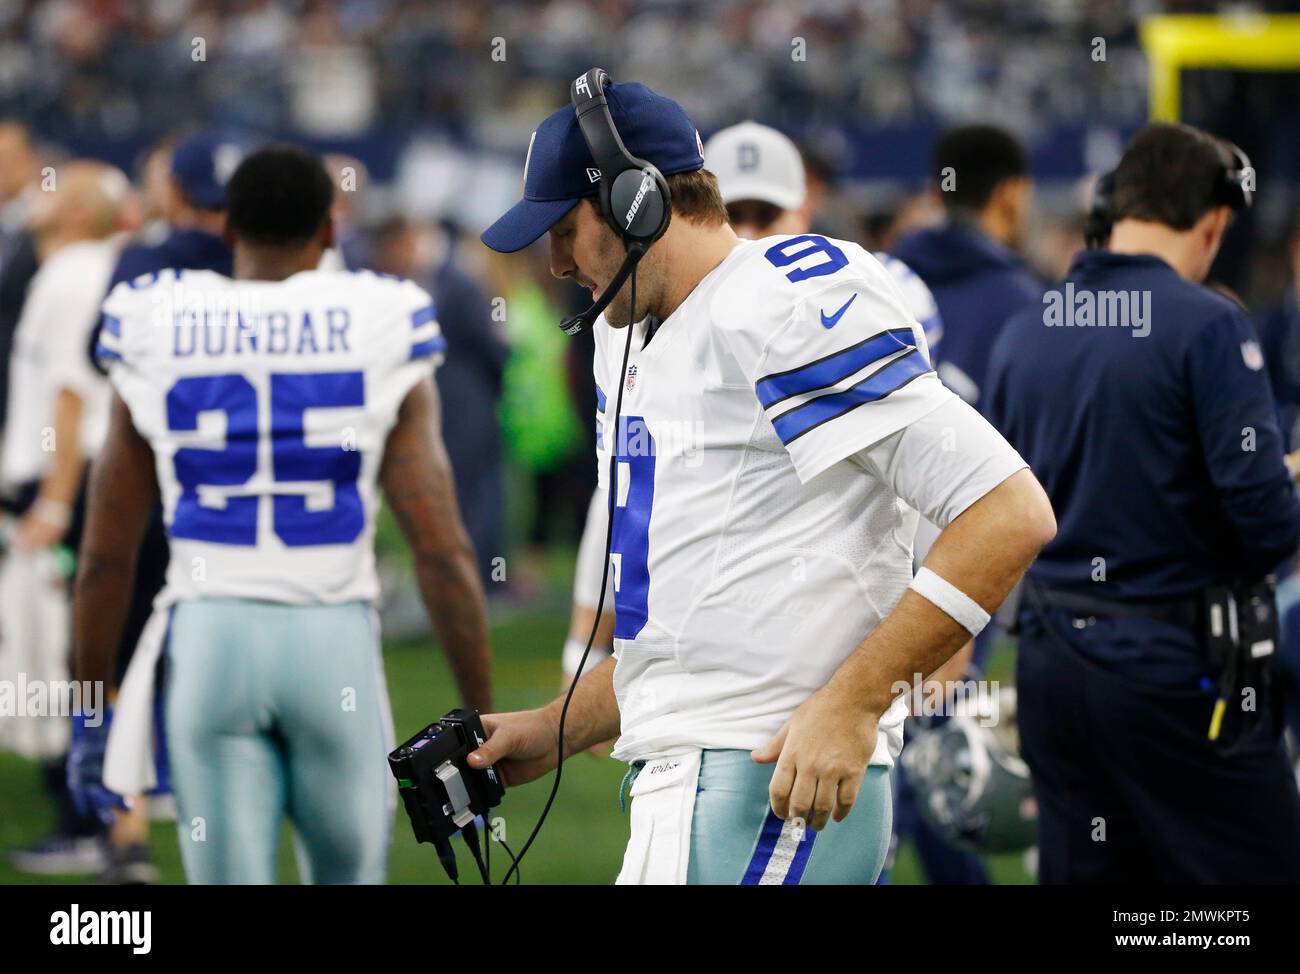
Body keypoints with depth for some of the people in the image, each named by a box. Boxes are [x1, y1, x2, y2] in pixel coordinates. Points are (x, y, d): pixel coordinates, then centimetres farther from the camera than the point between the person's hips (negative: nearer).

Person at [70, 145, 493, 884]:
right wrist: (483, 719, 0)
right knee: (349, 874, 17)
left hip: (210, 635, 0)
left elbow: (107, 555, 6)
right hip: (335, 636, 0)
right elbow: (443, 552, -6)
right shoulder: (381, 347, -1)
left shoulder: (156, 349, 4)